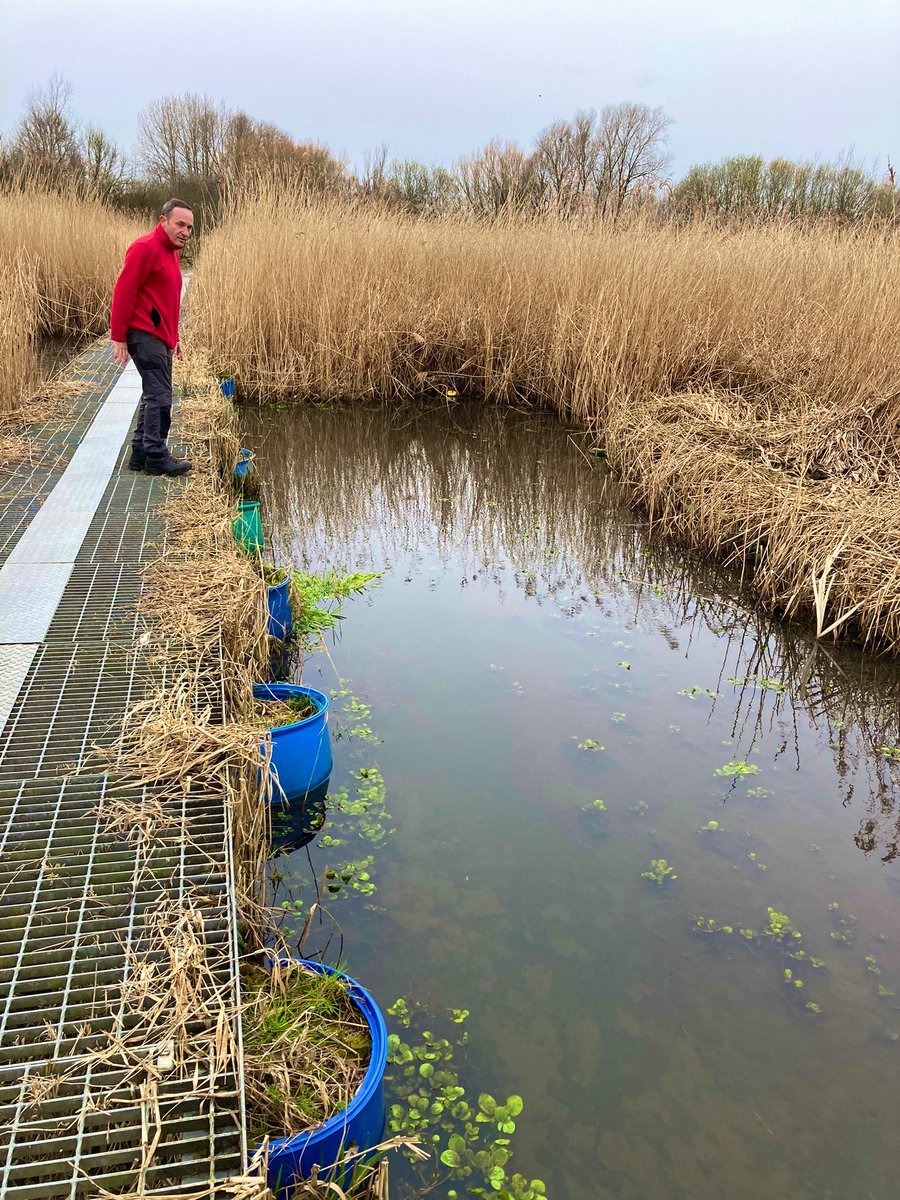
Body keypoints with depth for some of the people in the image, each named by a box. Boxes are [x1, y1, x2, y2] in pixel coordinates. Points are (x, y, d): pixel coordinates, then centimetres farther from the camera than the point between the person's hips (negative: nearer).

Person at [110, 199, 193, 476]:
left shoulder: (171, 251, 18)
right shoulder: (145, 248, -13)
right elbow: (123, 292, -17)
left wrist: (174, 337, 24)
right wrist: (119, 337, -19)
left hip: (160, 338, 10)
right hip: (145, 335, -10)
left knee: (154, 395, 13)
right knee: (160, 396, -10)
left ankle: (140, 453, 21)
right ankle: (156, 457, -4)